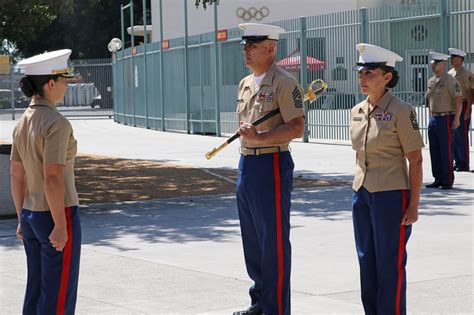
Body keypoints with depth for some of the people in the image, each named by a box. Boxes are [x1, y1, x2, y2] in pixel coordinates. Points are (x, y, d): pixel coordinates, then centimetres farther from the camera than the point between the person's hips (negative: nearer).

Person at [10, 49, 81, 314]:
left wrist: (23, 219, 18)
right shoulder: (56, 123, -19)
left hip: (32, 214, 9)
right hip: (57, 215, -8)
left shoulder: (23, 122, 8)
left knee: (36, 293, 15)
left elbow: (17, 176, 12)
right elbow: (52, 178, -23)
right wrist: (61, 226, -20)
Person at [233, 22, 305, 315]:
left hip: (272, 165, -9)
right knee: (252, 239, 15)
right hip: (246, 164, 9)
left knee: (274, 242, -3)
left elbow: (297, 128, -18)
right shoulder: (245, 84, 14)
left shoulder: (285, 83, -12)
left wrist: (260, 137, -26)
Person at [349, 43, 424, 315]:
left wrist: (413, 205, -12)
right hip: (362, 194, 7)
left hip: (391, 195, -7)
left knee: (390, 264, -1)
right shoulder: (357, 112, 9)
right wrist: (358, 192, 17)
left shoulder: (401, 111, -11)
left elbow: (416, 161, -10)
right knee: (367, 262, 12)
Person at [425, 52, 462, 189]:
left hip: (445, 119, -7)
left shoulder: (450, 80, -9)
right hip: (433, 119, 7)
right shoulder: (431, 81, 12)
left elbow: (458, 100, -12)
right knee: (434, 151, 9)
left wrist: (456, 119, -17)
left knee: (446, 151, -5)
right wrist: (431, 117, 17)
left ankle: (448, 181, 0)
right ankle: (438, 179, 17)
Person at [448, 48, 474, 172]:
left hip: (462, 106, -8)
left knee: (462, 137, -5)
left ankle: (464, 165, 1)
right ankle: (457, 162, 18)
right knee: (453, 137, 10)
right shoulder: (449, 73, 13)